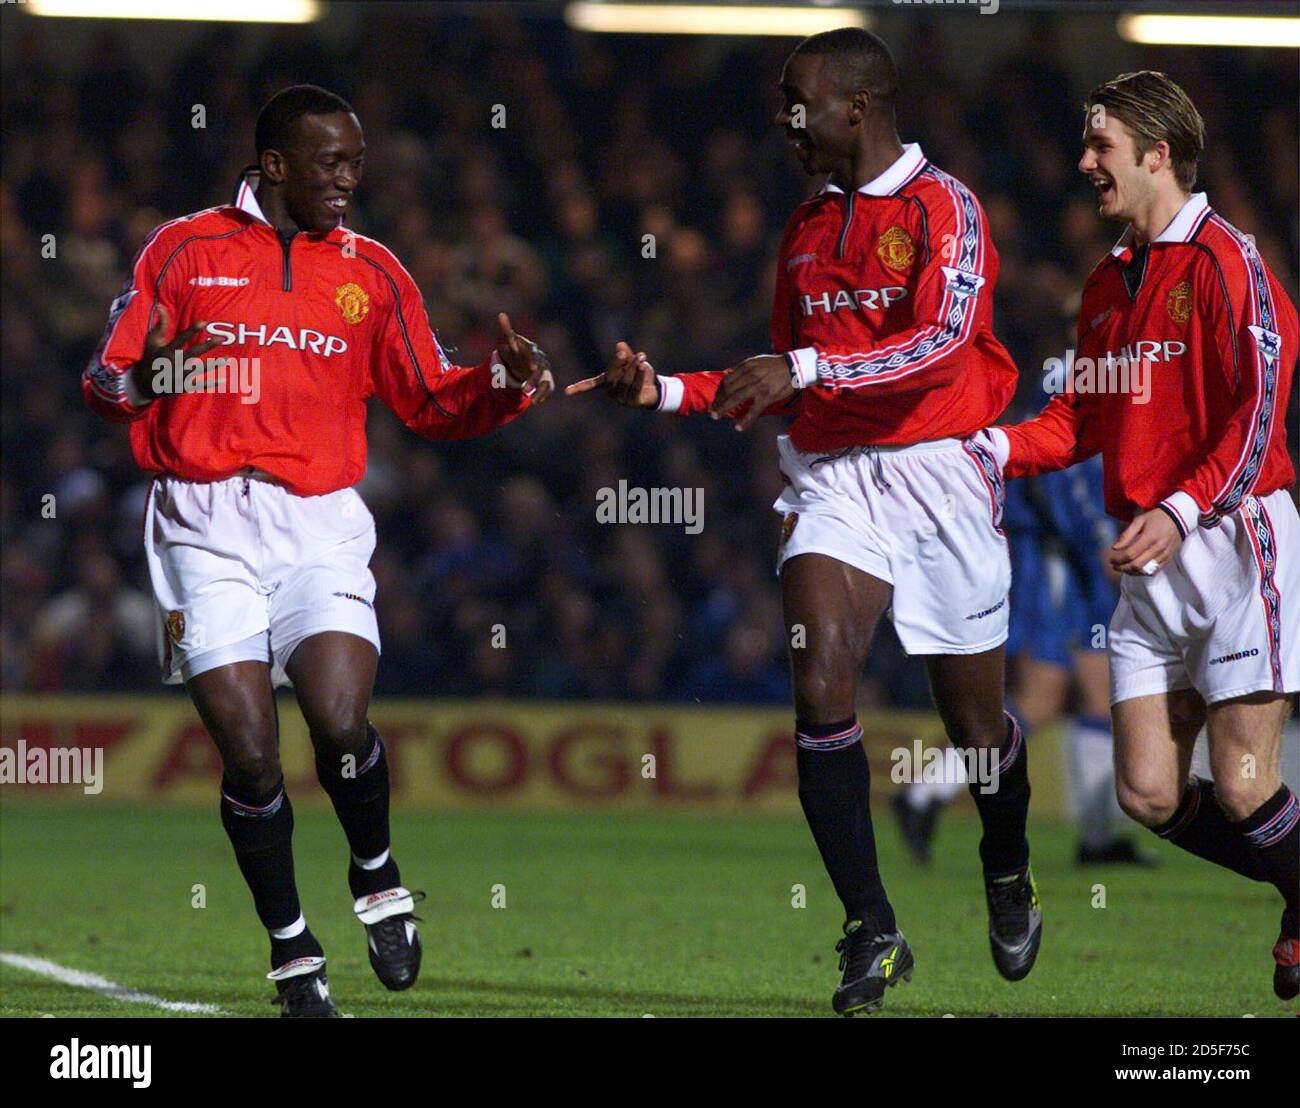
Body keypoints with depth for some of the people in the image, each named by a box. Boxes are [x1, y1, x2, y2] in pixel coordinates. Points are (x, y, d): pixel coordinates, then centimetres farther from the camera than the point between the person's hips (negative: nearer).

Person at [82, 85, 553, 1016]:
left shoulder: (371, 271, 12)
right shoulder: (184, 250, 5)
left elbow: (429, 403, 16)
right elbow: (106, 379, 5)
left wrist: (504, 383, -3)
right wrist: (146, 377, -18)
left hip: (320, 521, 1)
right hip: (207, 527, -1)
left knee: (341, 725, -19)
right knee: (250, 754, -9)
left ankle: (377, 875, 11)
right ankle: (292, 948, 10)